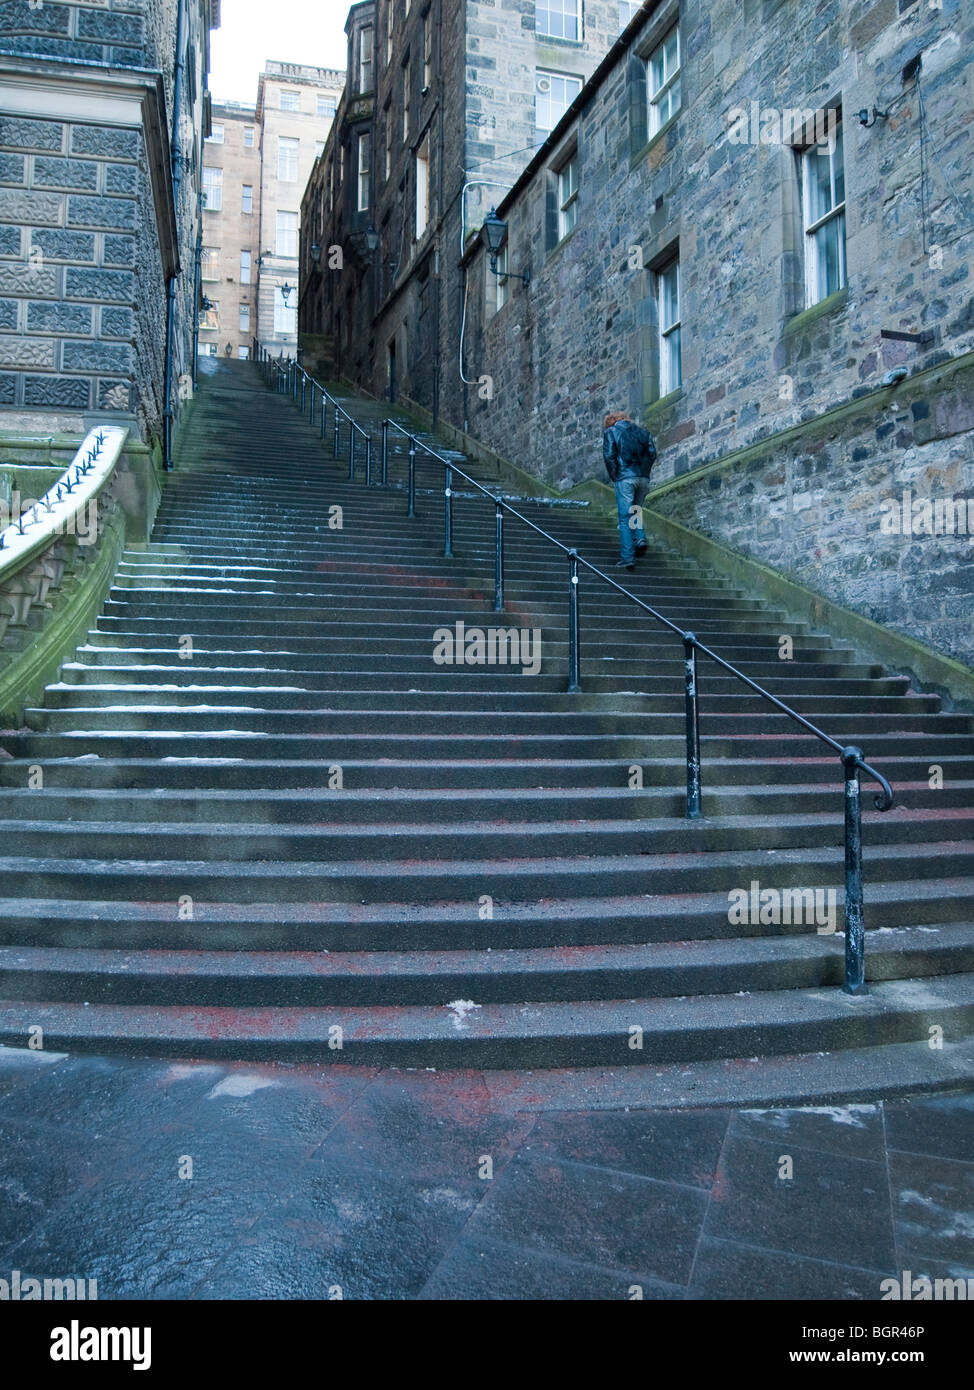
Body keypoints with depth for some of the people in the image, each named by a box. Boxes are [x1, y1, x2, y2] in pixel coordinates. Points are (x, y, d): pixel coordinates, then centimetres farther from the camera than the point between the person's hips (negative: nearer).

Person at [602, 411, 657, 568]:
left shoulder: (610, 432, 7)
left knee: (624, 517, -3)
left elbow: (609, 456, -5)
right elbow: (652, 454, 8)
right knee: (634, 512, 23)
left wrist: (614, 478, 3)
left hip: (624, 478, -4)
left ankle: (627, 556, -9)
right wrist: (644, 472, 11)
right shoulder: (642, 431, 19)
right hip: (643, 478, 4)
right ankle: (640, 538, 1)